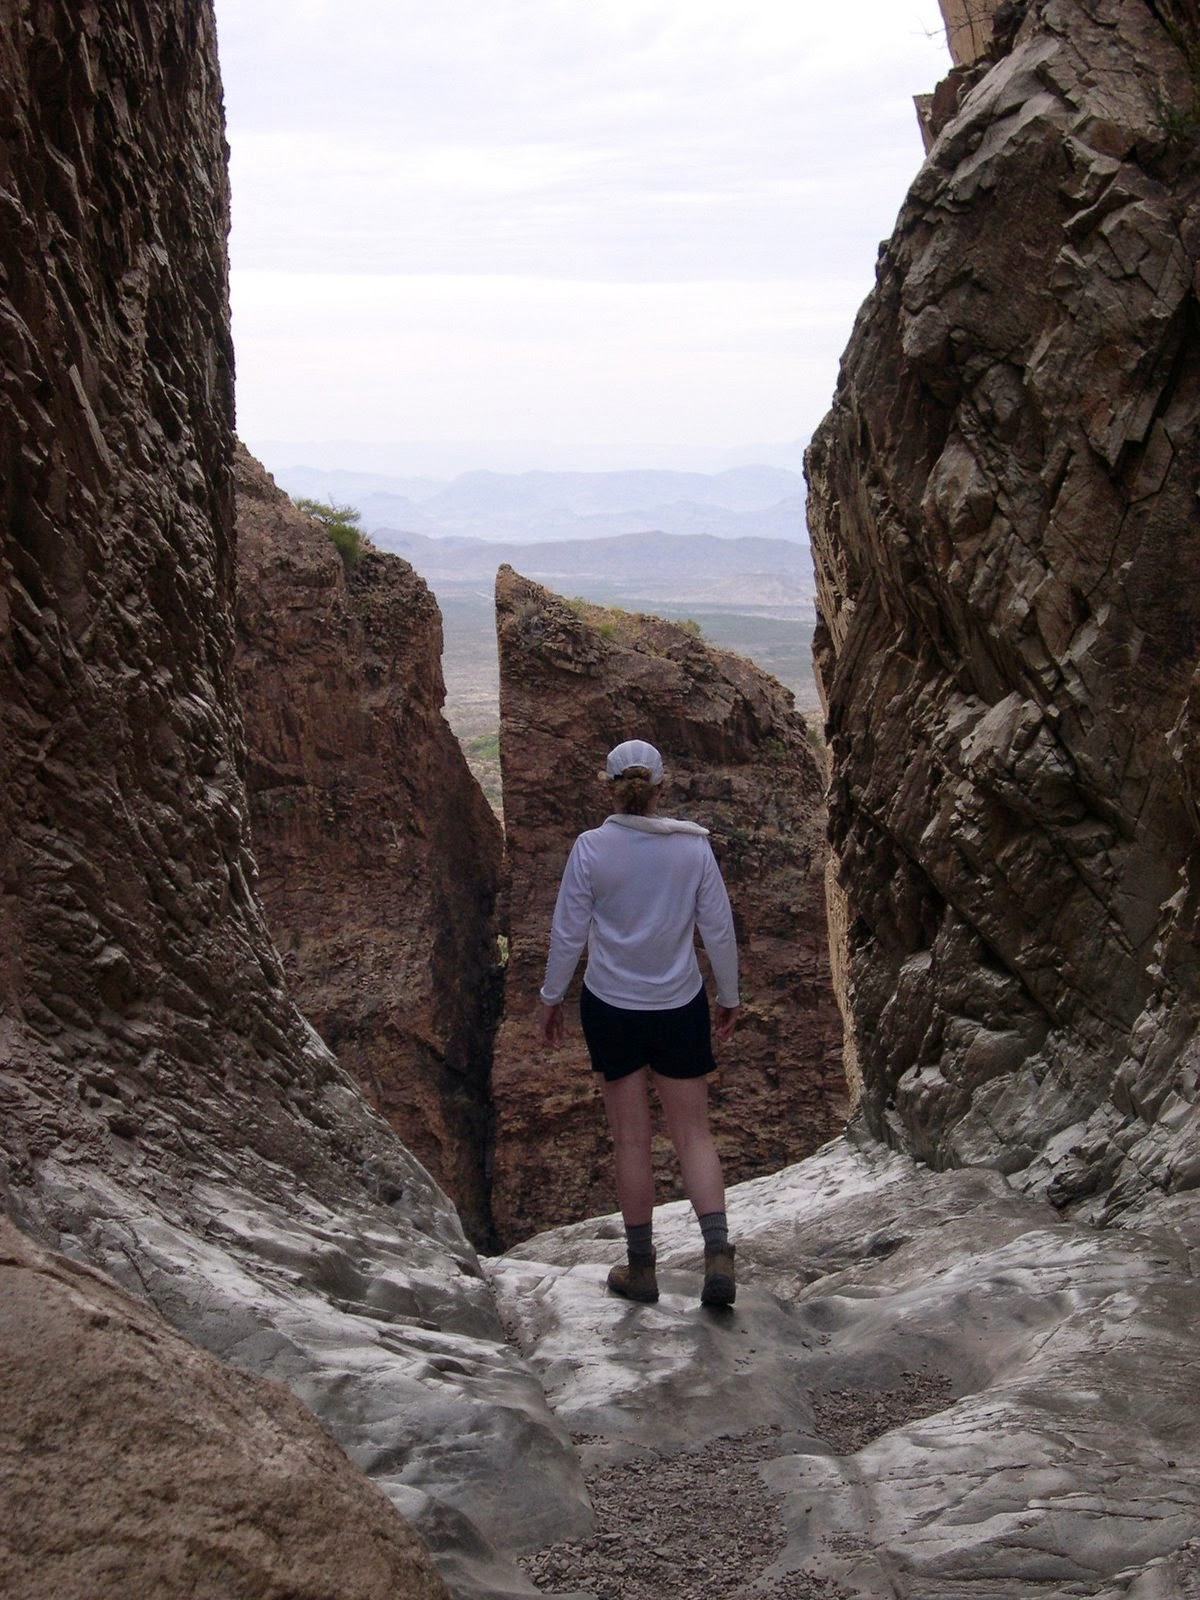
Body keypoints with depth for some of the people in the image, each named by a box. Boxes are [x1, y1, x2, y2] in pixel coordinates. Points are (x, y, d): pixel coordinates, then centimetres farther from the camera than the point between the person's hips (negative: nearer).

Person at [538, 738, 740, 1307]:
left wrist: (551, 997, 8)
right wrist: (728, 997, 13)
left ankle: (641, 1268, 20)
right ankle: (718, 1255, -3)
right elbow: (719, 928, -1)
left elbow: (568, 932, -6)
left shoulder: (591, 848, -11)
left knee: (631, 1139, 10)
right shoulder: (693, 845, -6)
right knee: (694, 1134, 10)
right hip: (680, 1007, 1)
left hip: (611, 1008, -1)